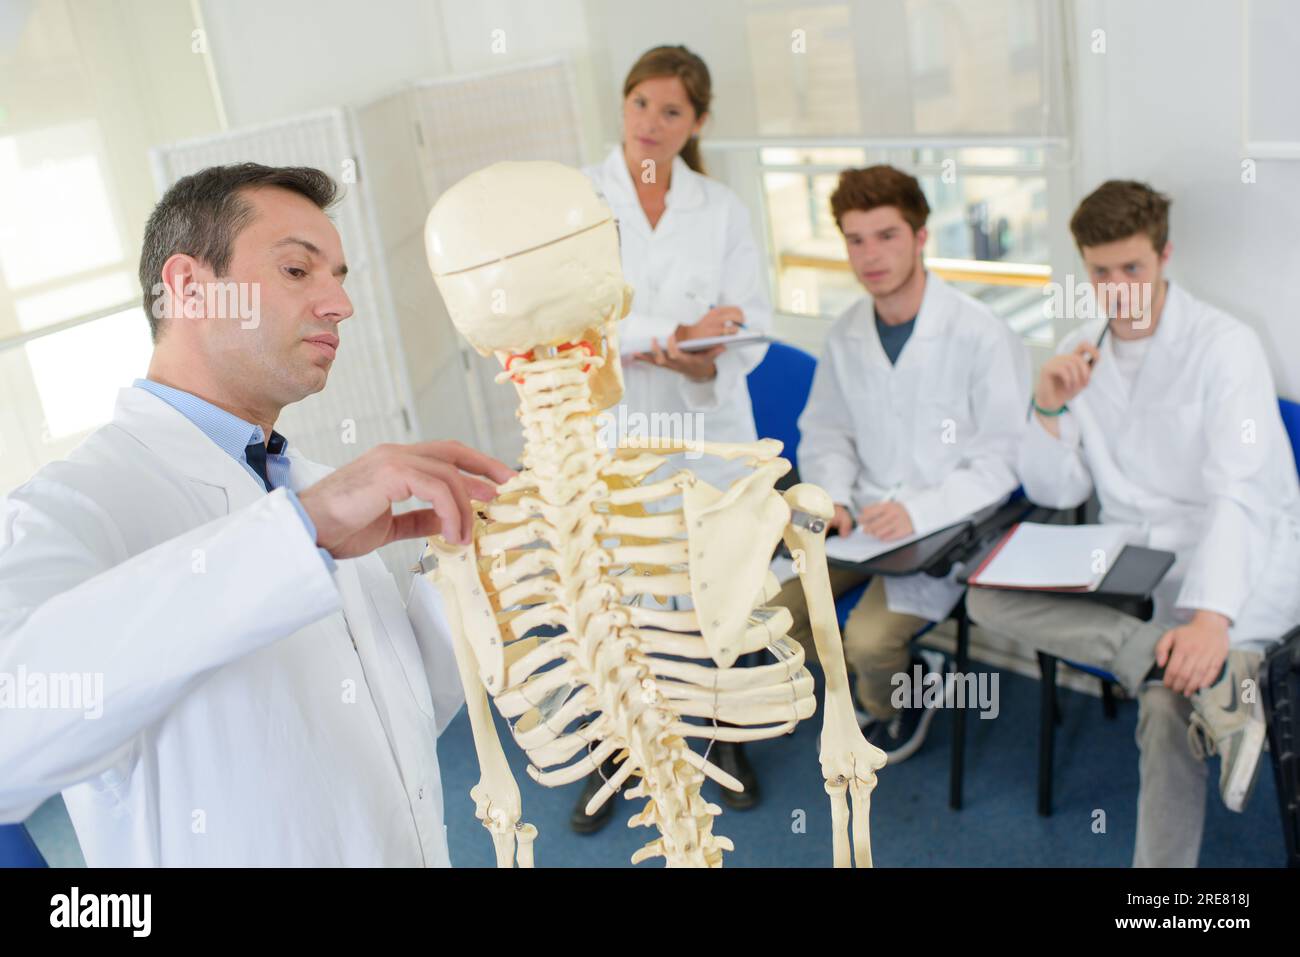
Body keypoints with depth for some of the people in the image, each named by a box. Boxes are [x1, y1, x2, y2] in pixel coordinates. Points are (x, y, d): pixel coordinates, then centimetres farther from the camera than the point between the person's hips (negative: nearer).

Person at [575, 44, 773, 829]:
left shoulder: (722, 207, 5)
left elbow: (753, 318, -2)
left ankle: (726, 736, 34)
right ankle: (612, 753, 28)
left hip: (708, 430, 2)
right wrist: (672, 332, -20)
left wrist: (707, 361, -23)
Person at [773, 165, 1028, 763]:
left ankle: (887, 698, 16)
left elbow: (999, 461, -14)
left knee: (870, 636, -24)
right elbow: (825, 435, 11)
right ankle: (902, 675, 16)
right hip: (863, 518, 6)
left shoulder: (981, 336, -14)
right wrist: (831, 499, -9)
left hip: (949, 527, -5)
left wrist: (918, 511, -28)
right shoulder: (846, 335, 4)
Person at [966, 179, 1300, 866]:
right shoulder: (1080, 353, 8)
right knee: (987, 596, -20)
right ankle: (1214, 678, -32)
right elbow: (1057, 493, 8)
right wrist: (1048, 410, -11)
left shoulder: (1224, 345, -9)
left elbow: (1238, 494, -21)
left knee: (1169, 705, -32)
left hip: (1238, 556, -5)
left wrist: (1211, 617, -36)